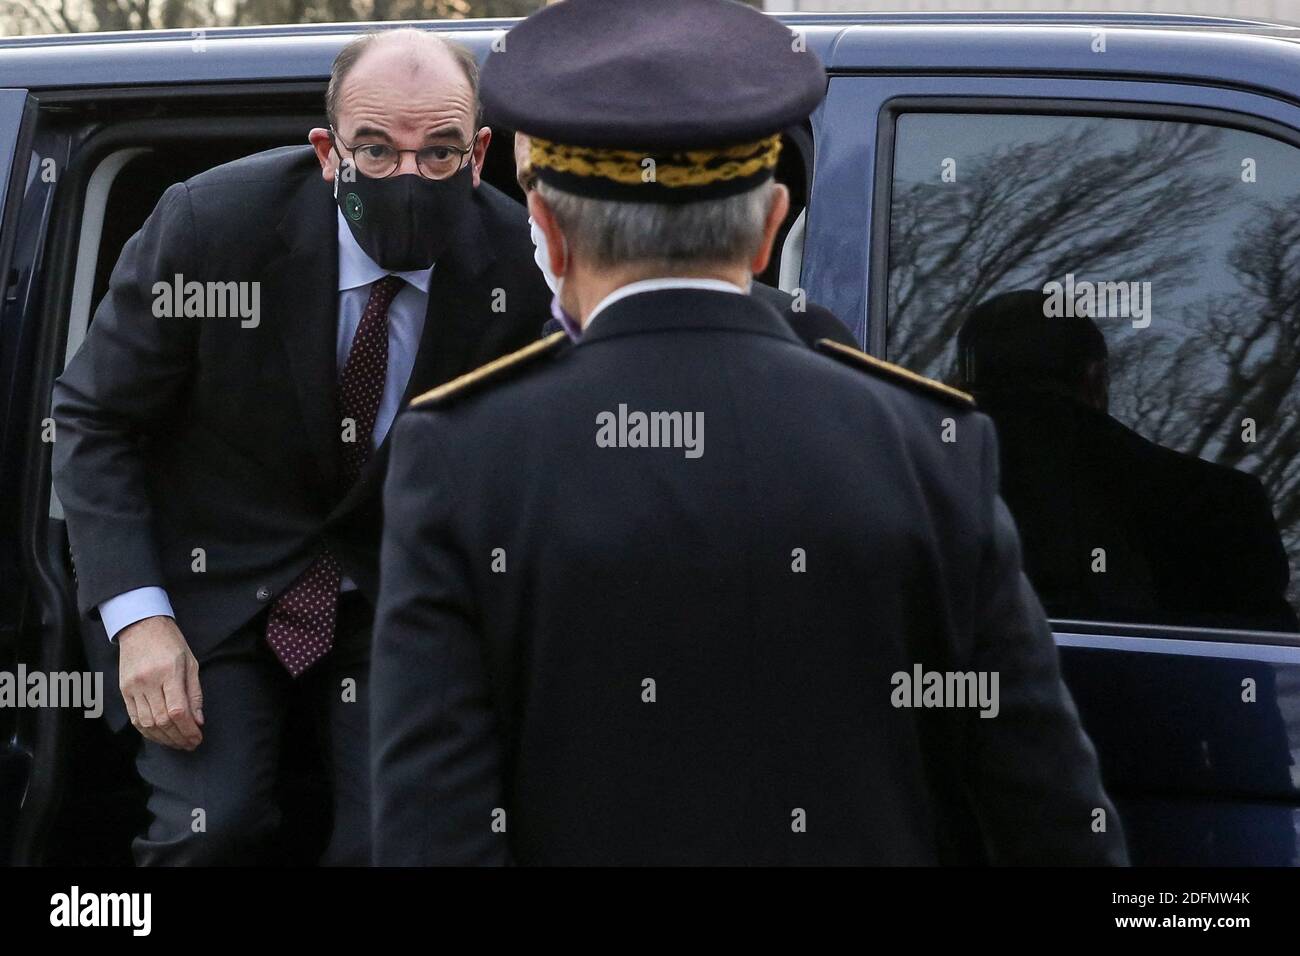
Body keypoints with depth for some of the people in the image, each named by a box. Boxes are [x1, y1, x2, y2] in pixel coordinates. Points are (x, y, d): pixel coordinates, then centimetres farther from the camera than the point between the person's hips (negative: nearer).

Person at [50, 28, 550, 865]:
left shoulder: (517, 262, -13)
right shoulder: (212, 223, -20)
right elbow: (94, 421, -10)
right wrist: (137, 617, -19)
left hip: (393, 597, 2)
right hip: (214, 579, -2)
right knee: (213, 827, -21)